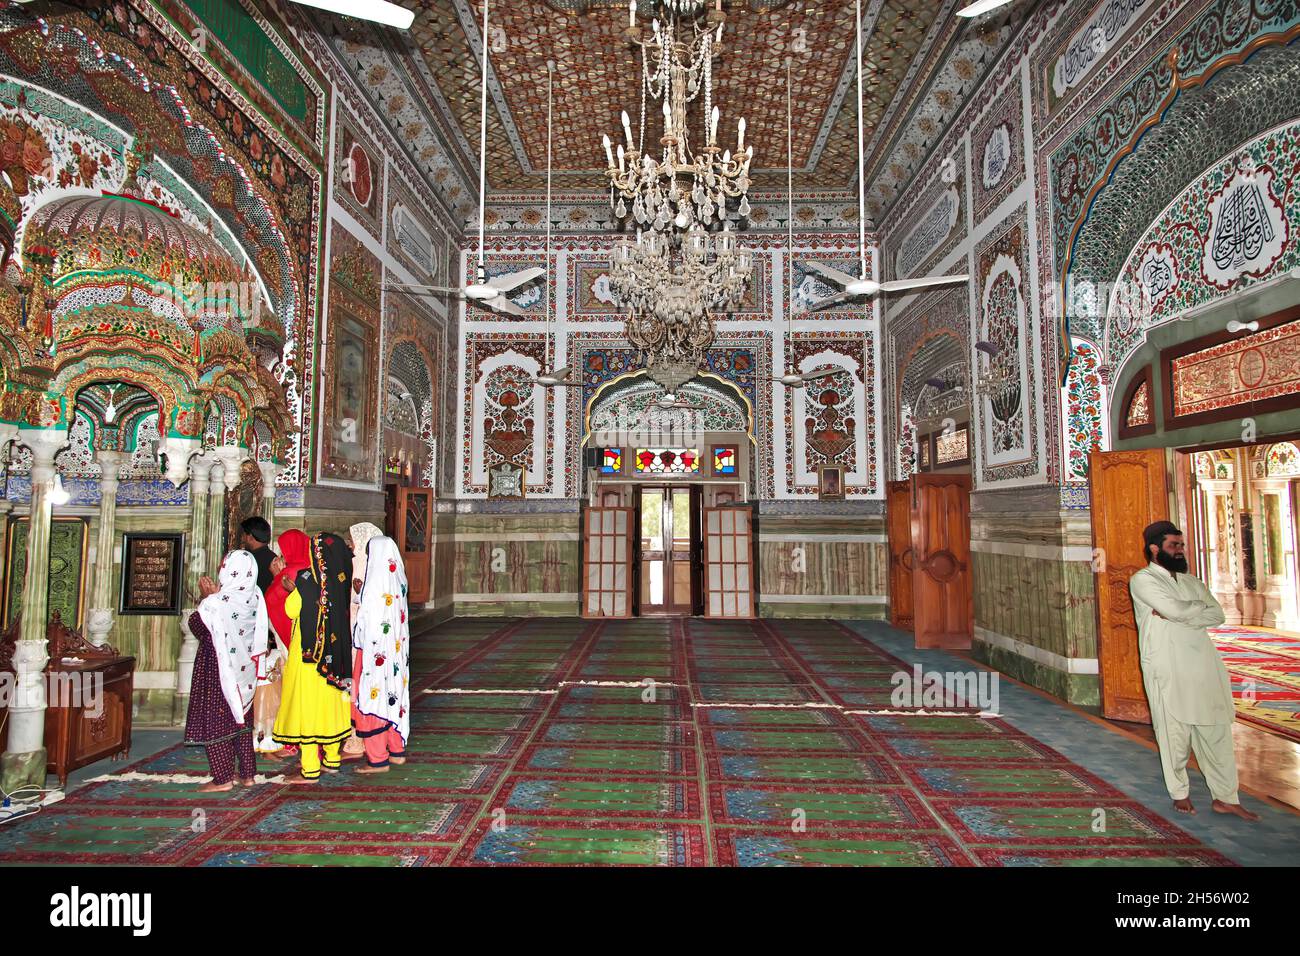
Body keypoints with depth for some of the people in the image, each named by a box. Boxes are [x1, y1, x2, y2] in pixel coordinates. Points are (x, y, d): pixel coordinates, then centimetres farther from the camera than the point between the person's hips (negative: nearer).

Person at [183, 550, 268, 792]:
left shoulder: (216, 603, -23)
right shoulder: (255, 598, -8)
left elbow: (195, 625, -6)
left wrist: (207, 597, 3)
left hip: (219, 672, -5)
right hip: (244, 671, 6)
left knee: (216, 722, 7)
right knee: (242, 719, 16)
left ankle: (223, 778, 13)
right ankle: (247, 774, 23)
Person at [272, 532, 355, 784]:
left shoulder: (307, 579, -15)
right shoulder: (340, 579, 2)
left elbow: (291, 611, -8)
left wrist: (291, 590, 11)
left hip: (308, 651, -6)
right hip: (335, 651, 6)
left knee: (307, 703, 0)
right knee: (330, 702, 15)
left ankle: (310, 770, 4)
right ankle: (332, 759, 25)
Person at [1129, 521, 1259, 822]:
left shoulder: (1190, 581, 16)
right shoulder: (1142, 580, -5)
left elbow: (1217, 616, 4)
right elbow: (1175, 609, -19)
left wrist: (1177, 614, -10)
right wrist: (1200, 606, 0)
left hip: (1204, 667, 6)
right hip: (1167, 672, -6)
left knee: (1217, 732, 9)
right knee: (1175, 735, 3)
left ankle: (1225, 797, 20)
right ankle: (1180, 794, 19)